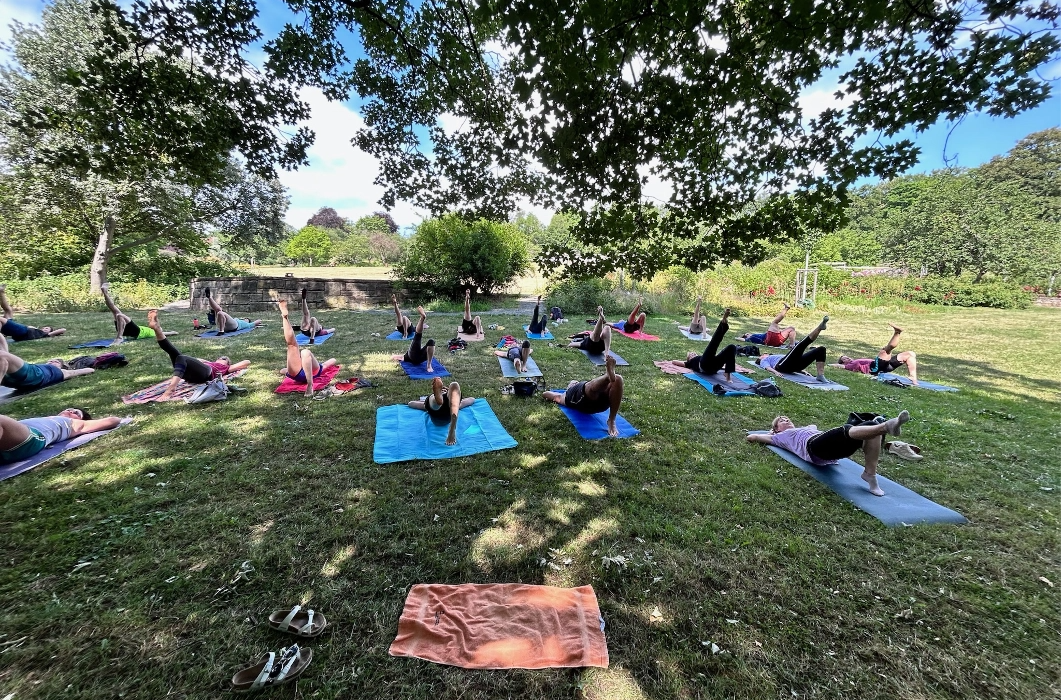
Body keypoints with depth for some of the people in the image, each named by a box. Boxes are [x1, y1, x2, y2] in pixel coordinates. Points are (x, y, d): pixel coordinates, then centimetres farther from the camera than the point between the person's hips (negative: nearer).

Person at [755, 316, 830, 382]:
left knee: (821, 349, -3)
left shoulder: (774, 357, 42)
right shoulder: (763, 361, 25)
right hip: (782, 364, -7)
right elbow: (767, 367, 1)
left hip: (795, 364, 7)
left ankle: (821, 375, -19)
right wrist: (775, 372, -20)